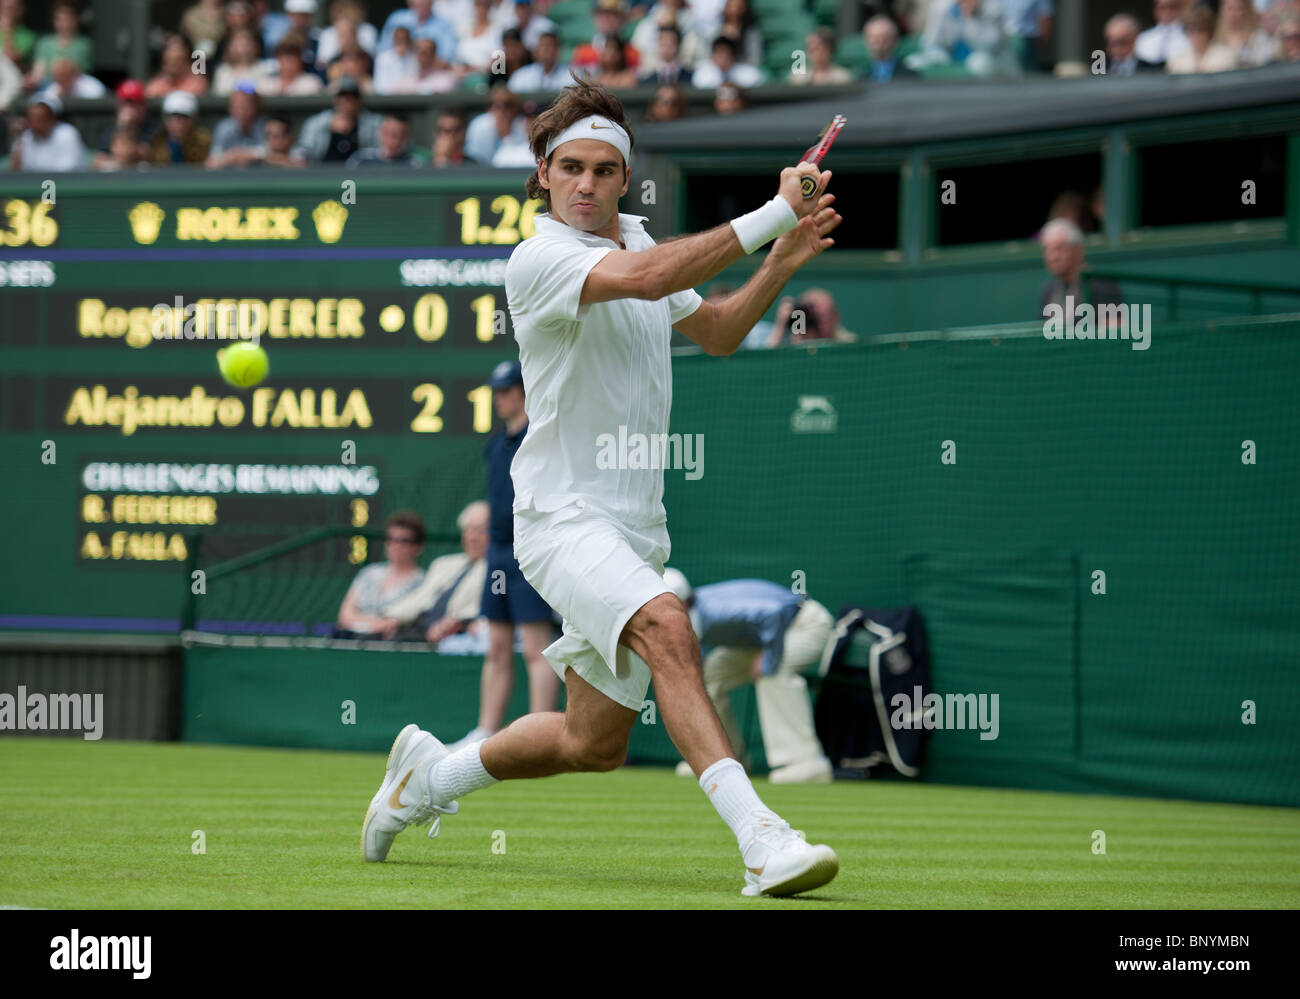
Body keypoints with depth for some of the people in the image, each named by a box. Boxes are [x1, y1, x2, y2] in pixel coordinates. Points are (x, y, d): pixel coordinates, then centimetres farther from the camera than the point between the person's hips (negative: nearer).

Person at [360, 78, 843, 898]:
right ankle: (761, 839, -43)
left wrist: (781, 264, 6)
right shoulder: (539, 259, -14)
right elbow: (646, 278, -32)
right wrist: (774, 214, -32)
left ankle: (431, 775, 35)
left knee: (595, 743, 11)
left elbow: (715, 333, 24)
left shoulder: (632, 235, 12)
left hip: (635, 524, 8)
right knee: (666, 627, -34)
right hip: (564, 515, -8)